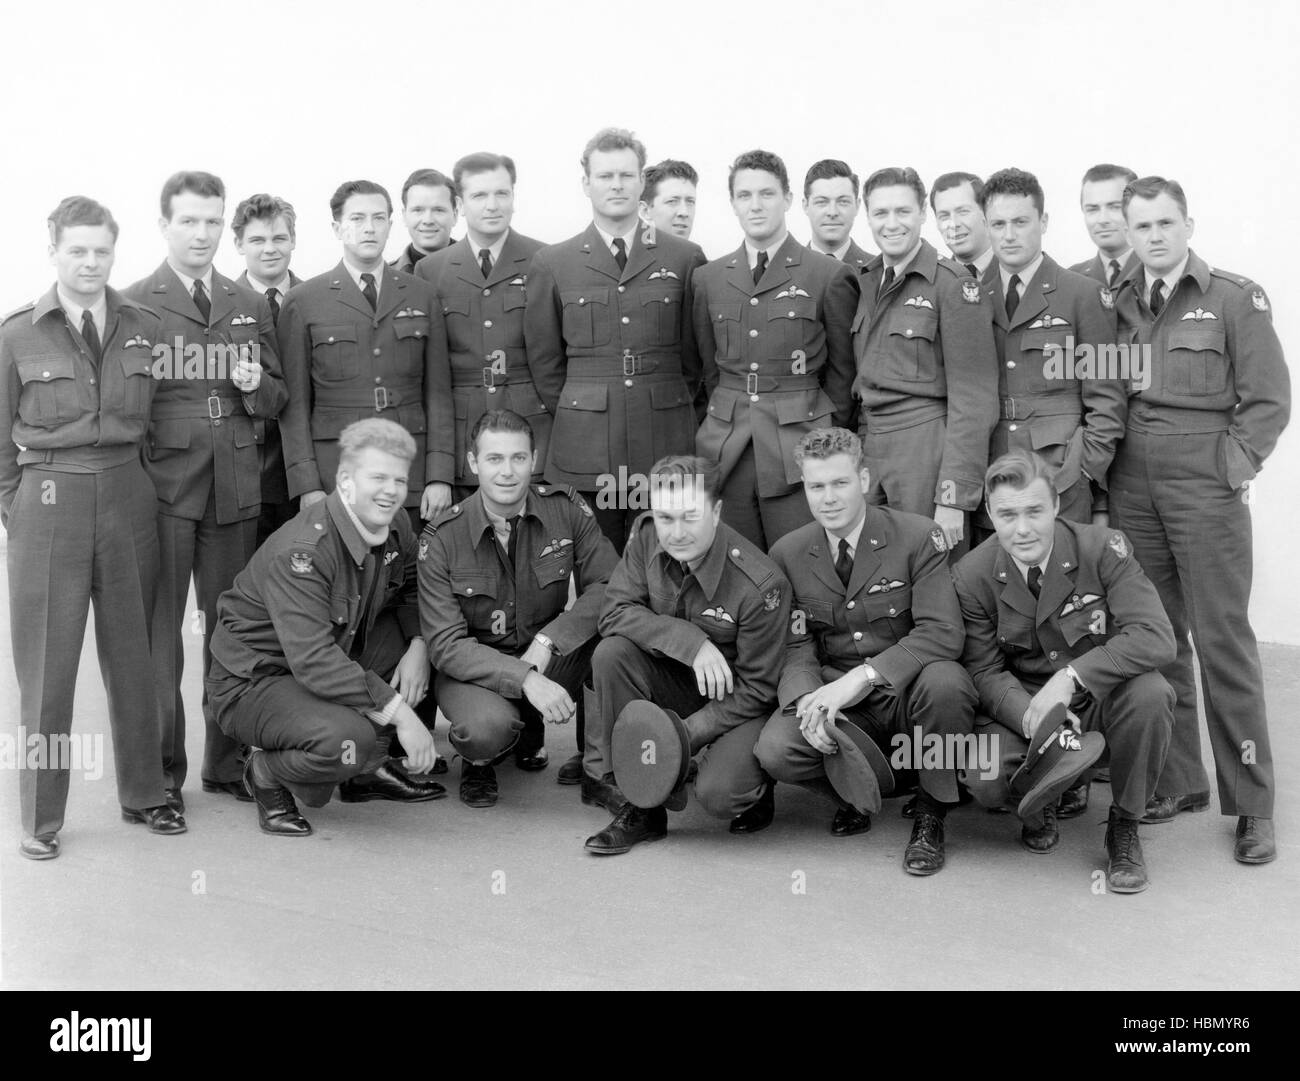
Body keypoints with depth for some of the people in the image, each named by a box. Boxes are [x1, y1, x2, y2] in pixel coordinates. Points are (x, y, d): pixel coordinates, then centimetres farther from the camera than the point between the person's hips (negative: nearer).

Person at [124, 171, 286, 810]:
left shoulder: (251, 306, 14)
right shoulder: (134, 306, 1)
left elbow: (277, 399, 16)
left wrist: (256, 386, -4)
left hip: (235, 490, 4)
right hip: (161, 487, -3)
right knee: (159, 632, 1)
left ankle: (227, 764, 22)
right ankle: (161, 774, 12)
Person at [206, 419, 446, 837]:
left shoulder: (396, 525, -4)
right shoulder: (301, 550, -29)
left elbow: (413, 590, 14)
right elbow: (313, 661, -35)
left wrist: (419, 644, -9)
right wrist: (399, 712, -37)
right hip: (255, 681, -8)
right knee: (349, 738, -34)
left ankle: (368, 770, 6)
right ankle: (268, 773, 2)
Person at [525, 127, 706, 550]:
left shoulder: (685, 258, 7)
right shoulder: (551, 264, 7)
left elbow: (695, 353, 11)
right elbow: (543, 360, 11)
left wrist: (669, 411, 10)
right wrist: (576, 417, 8)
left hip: (665, 449, 0)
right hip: (584, 450, 0)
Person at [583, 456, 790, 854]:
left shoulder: (761, 585, -25)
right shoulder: (646, 536, -11)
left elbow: (755, 690, -18)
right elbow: (615, 611, -14)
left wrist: (683, 736, -23)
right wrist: (689, 641, -28)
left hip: (736, 704, -5)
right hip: (674, 682, 5)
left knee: (717, 794, -30)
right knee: (611, 653, -24)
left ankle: (753, 783, 11)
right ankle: (640, 806, -11)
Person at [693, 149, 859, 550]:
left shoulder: (830, 276, -1)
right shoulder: (709, 278, 11)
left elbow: (842, 369, 5)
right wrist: (725, 425, 12)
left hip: (798, 452, -3)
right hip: (725, 453, 3)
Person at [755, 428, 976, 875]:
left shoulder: (918, 536, -8)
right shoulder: (787, 553, 3)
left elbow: (943, 633, -18)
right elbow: (795, 646, 0)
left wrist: (860, 678, -29)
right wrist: (809, 700, -24)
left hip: (909, 692, -2)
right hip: (835, 695, 2)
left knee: (945, 682, -36)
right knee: (775, 749, -27)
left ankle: (931, 812, -9)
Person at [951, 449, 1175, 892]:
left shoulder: (1103, 548, -16)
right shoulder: (972, 575, -10)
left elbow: (1155, 637, -24)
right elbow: (985, 670, -7)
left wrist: (1072, 677, -34)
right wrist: (1031, 717, -28)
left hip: (1103, 695, 0)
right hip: (1021, 701, 0)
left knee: (1150, 694, -35)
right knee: (985, 781, -28)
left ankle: (1124, 824, -8)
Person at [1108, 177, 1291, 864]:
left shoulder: (1236, 298, 0)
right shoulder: (1117, 303, 12)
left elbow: (1268, 400, -1)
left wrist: (1232, 468, -8)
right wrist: (1104, 464, 4)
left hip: (1207, 486, -4)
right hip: (1132, 485, 4)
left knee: (1223, 640, -4)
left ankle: (1252, 804, 5)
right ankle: (1177, 781, 19)